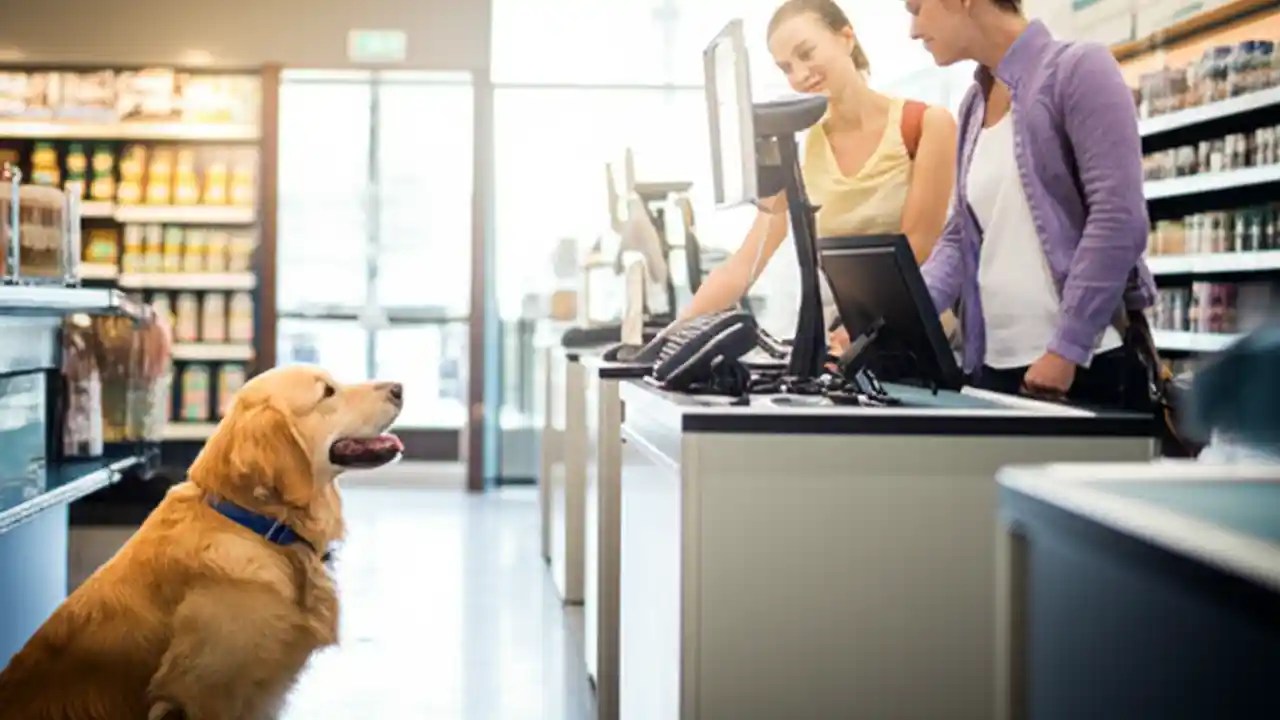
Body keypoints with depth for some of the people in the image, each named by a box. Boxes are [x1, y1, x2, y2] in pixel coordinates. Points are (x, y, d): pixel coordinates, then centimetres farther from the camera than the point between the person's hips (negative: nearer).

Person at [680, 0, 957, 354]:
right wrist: (675, 332, -13)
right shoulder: (799, 149, 4)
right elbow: (741, 266, 0)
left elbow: (917, 254, -9)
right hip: (838, 341, 3)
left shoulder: (926, 126, -5)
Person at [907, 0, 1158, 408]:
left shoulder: (1078, 70, -7)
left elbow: (1118, 220, -15)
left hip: (1088, 366, -7)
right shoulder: (975, 104, 15)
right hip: (996, 367, 7)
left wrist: (1064, 351, -17)